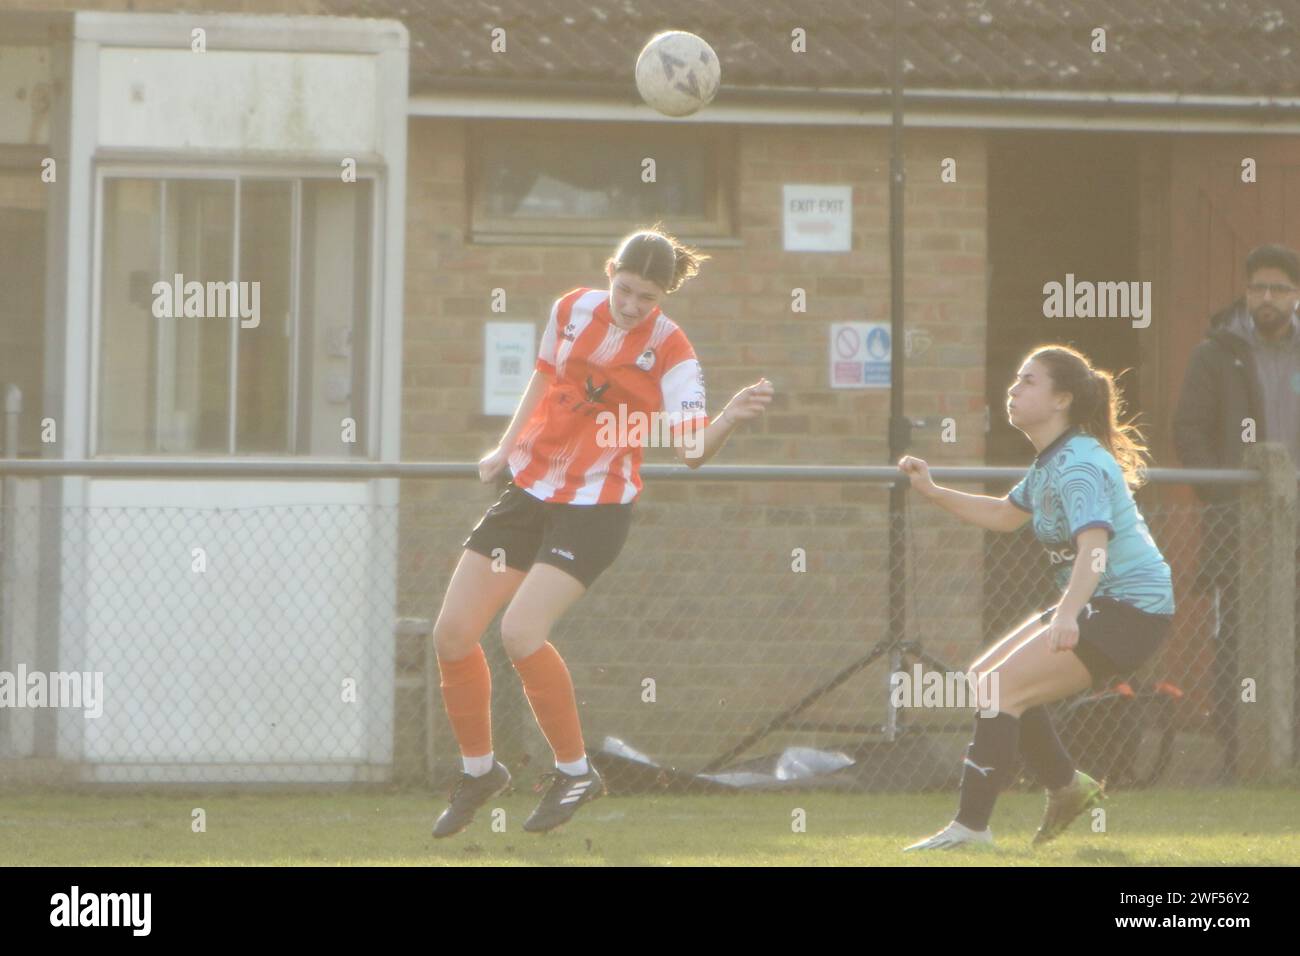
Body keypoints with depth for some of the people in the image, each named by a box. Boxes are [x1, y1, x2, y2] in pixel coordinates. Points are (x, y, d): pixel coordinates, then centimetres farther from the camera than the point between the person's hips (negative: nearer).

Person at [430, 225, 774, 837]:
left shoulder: (670, 352, -15)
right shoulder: (571, 310, -1)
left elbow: (692, 449, -27)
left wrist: (729, 420, -47)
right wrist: (506, 448, 19)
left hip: (595, 506, -6)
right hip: (529, 489, 6)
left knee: (520, 633, -24)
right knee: (451, 635, 2)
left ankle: (575, 772, -5)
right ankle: (479, 771, 23)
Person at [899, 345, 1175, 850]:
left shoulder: (1078, 466, -22)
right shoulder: (1050, 462, 10)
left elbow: (1094, 547, -37)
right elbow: (1005, 515, 28)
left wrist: (1068, 613, -51)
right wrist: (932, 493, 20)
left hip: (1130, 609, -10)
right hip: (1095, 603, 10)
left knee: (1003, 689, -18)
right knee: (985, 678, 14)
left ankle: (971, 827, -16)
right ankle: (1066, 786, 24)